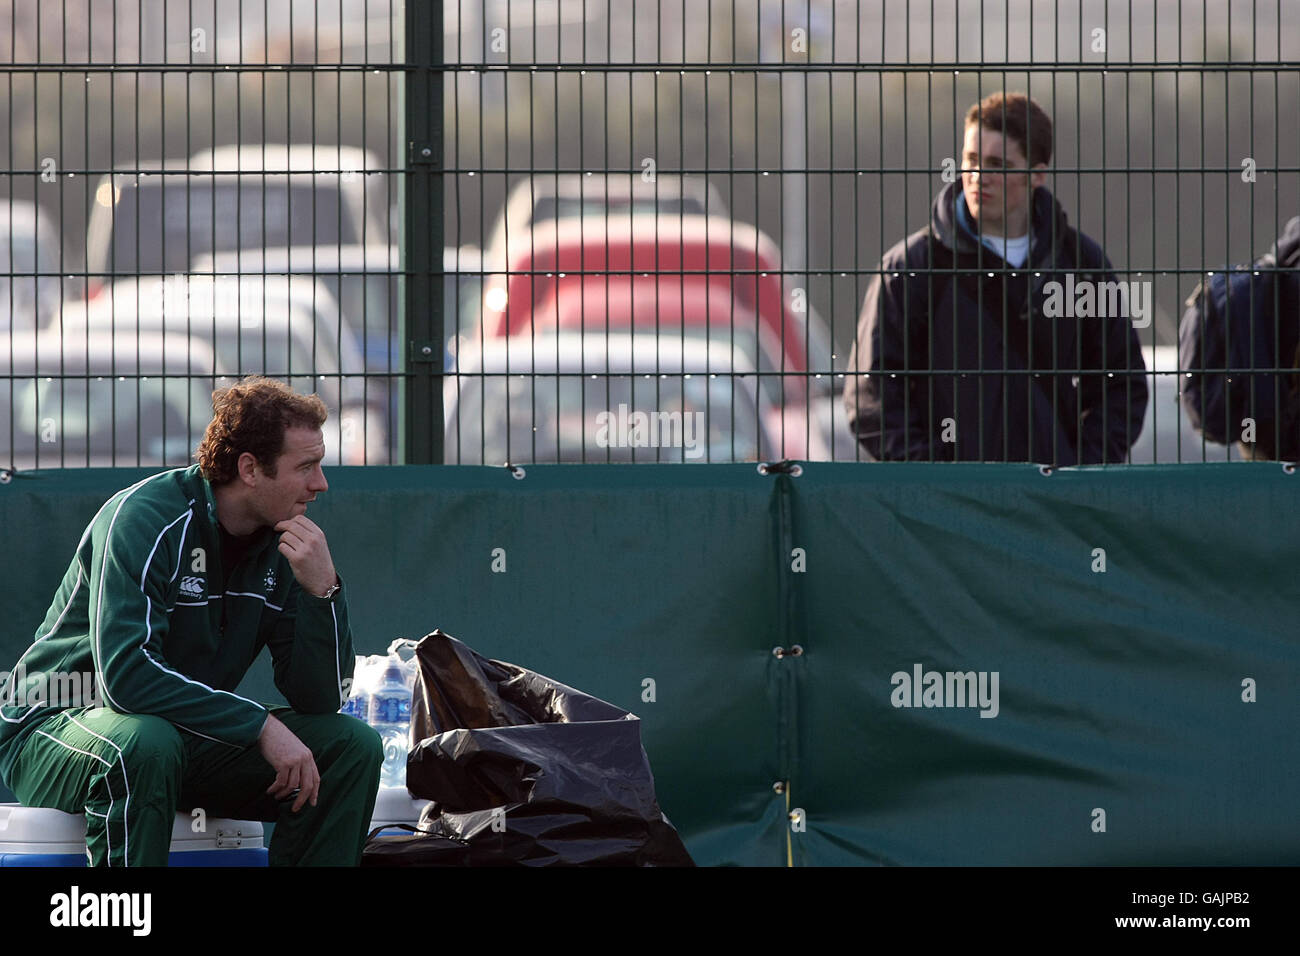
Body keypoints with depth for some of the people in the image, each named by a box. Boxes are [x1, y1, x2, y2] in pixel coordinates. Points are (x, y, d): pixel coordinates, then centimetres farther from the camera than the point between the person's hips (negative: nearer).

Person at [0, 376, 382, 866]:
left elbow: (320, 699, -4)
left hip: (190, 740, 7)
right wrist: (261, 724, -32)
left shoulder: (283, 543, 0)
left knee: (353, 746, -9)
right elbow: (124, 675, -32)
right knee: (145, 743, -40)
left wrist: (322, 590, -20)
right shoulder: (144, 518, -21)